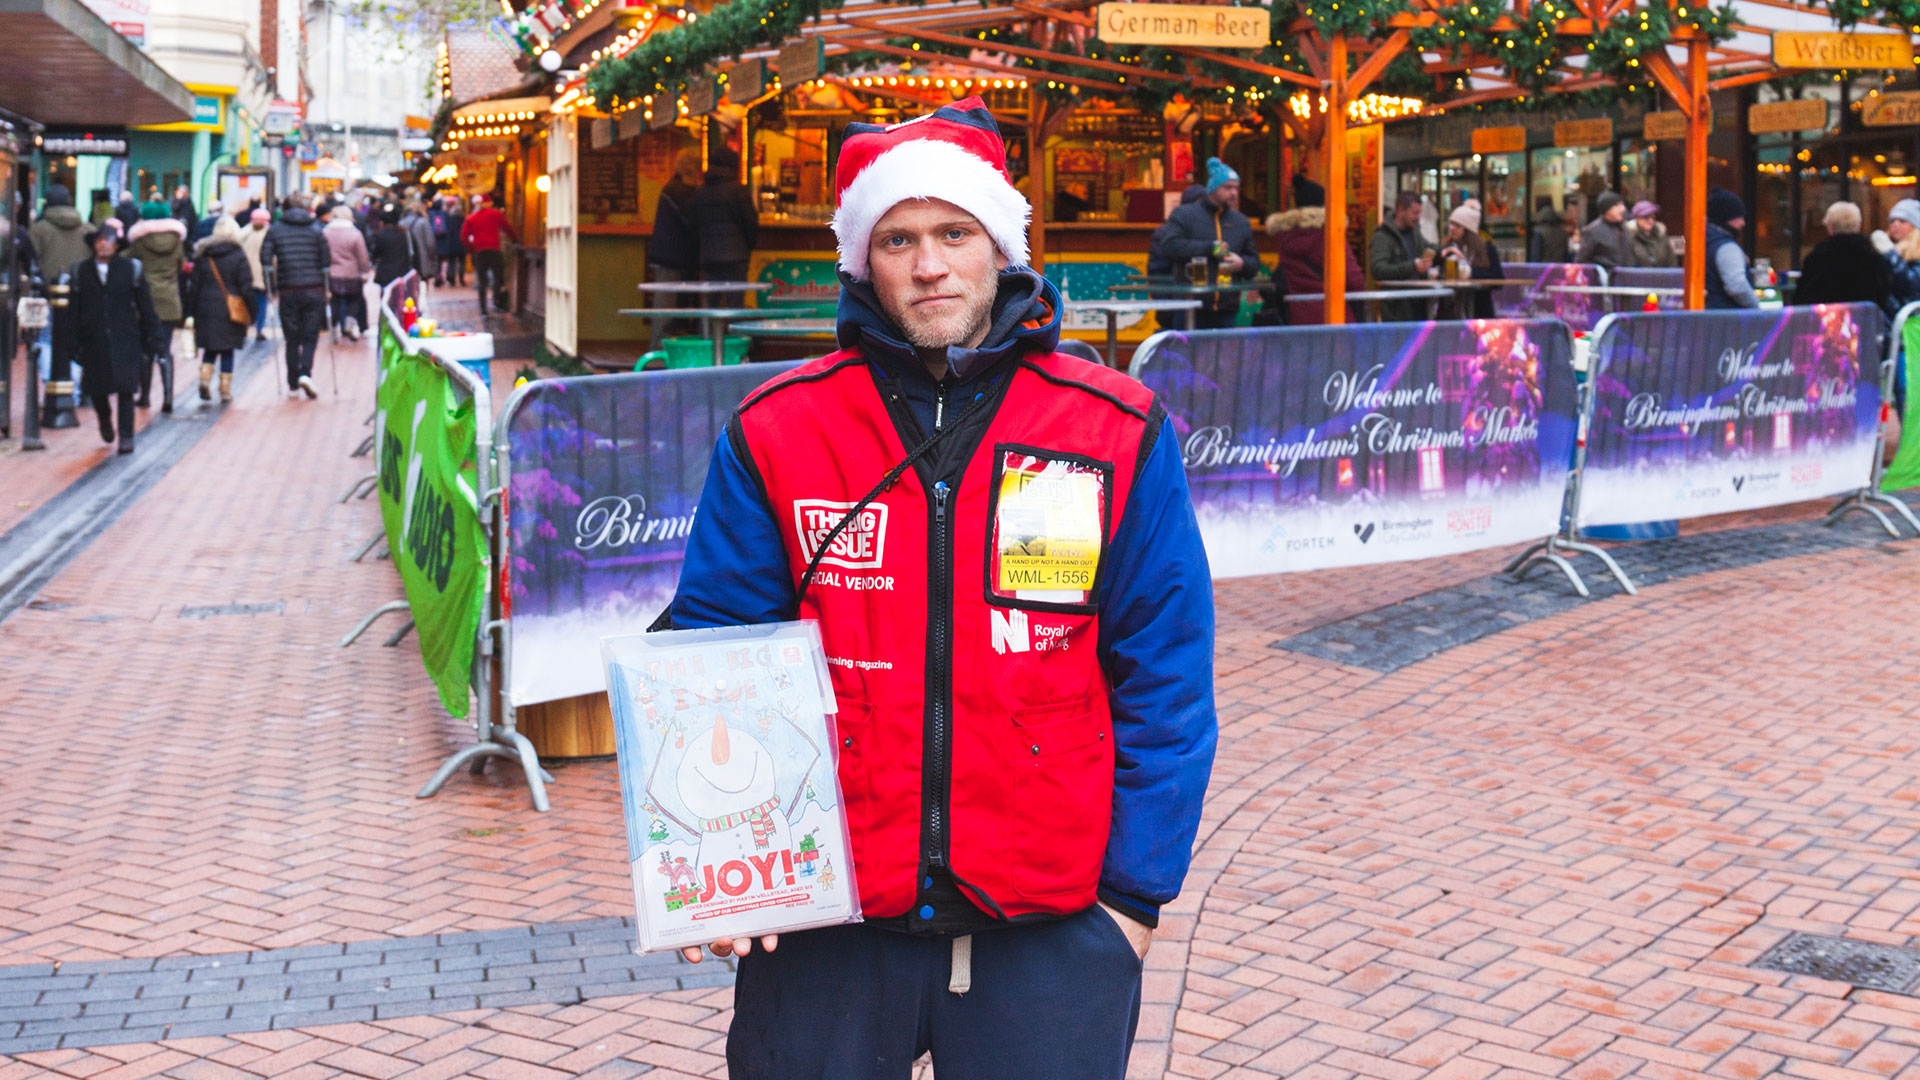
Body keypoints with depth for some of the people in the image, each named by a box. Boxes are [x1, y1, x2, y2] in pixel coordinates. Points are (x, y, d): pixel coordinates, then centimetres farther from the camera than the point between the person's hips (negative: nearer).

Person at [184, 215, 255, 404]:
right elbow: (246, 288, -8)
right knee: (227, 351, 5)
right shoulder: (238, 256, -6)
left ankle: (205, 378, -7)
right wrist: (251, 311, -1)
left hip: (206, 310, 3)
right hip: (231, 311, -2)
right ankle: (225, 390, 5)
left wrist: (191, 312, 9)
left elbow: (194, 286, 5)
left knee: (210, 349, 15)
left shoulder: (202, 255, 4)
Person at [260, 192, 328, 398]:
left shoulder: (275, 230, 6)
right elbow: (326, 262, 2)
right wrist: (325, 289, 10)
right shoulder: (315, 231, 6)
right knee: (310, 336, 5)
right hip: (313, 291, 0)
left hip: (288, 292, 1)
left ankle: (293, 383, 10)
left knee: (292, 339, 9)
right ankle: (305, 373, -17)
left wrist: (272, 287, 4)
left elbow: (265, 260, -1)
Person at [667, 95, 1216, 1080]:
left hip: (1051, 926, 0)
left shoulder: (1115, 433, -1)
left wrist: (1136, 888, -2)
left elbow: (1165, 676, 1)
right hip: (823, 923, 1)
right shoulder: (776, 431, 0)